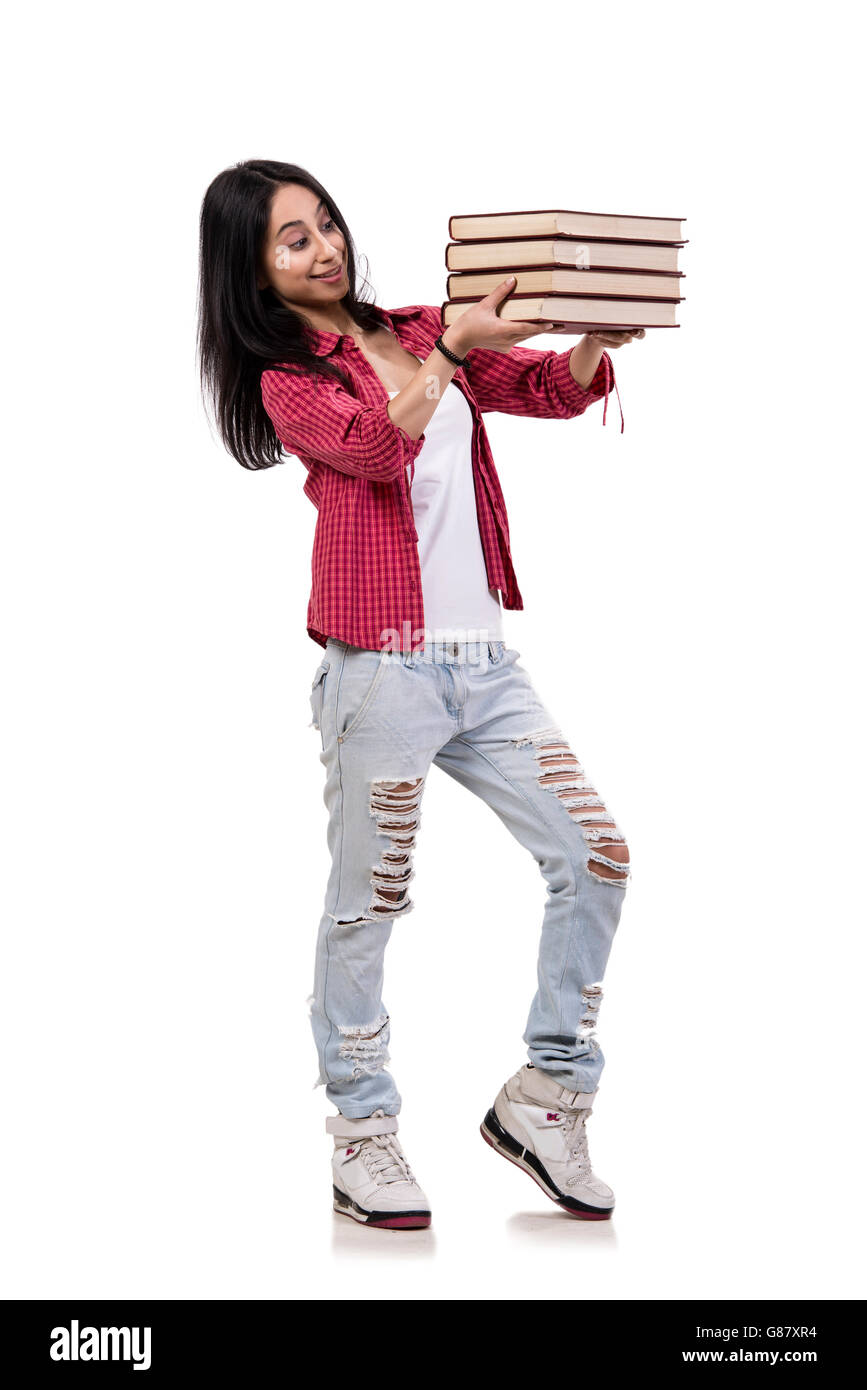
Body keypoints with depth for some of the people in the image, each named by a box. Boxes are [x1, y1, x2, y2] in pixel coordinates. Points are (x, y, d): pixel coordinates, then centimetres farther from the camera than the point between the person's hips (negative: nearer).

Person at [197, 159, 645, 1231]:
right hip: (382, 668, -6)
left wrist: (593, 337, -12)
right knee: (368, 908, 2)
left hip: (483, 660, 6)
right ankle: (363, 1141, 17)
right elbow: (377, 444, -19)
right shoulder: (287, 380, 0)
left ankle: (543, 1100, 15)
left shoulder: (417, 330, 16)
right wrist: (450, 351, -27)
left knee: (596, 857, 2)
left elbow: (554, 389, 8)